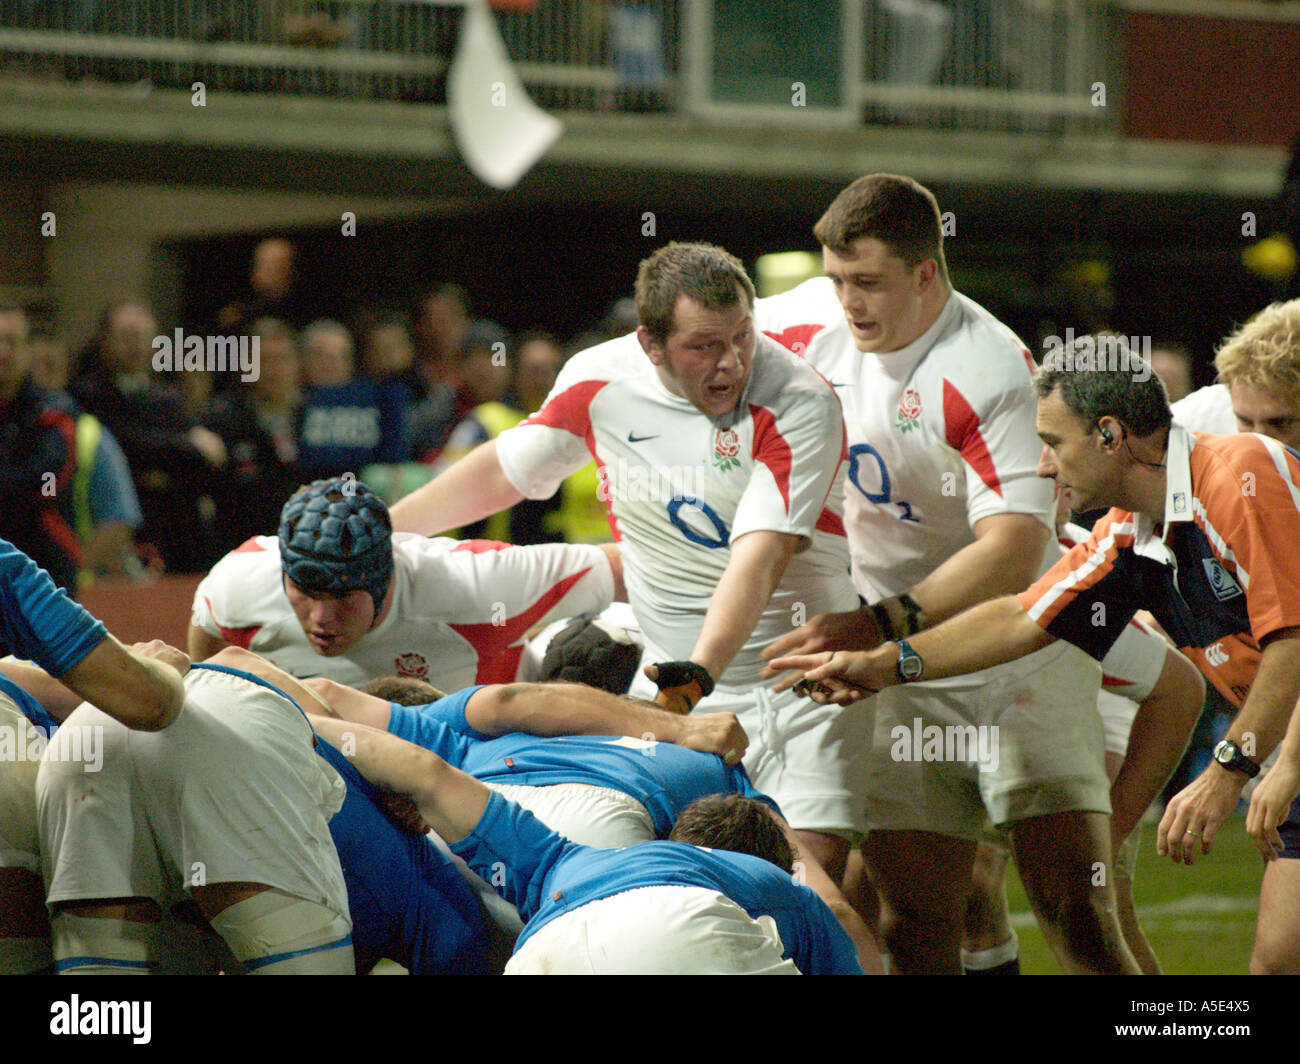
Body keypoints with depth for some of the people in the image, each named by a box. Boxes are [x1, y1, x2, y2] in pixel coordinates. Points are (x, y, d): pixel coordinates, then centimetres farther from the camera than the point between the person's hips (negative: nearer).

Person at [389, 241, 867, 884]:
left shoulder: (801, 405, -16)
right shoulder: (600, 381, -4)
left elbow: (758, 557, -26)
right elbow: (503, 472, 15)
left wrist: (701, 672, -40)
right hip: (668, 684, 3)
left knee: (815, 859, -18)